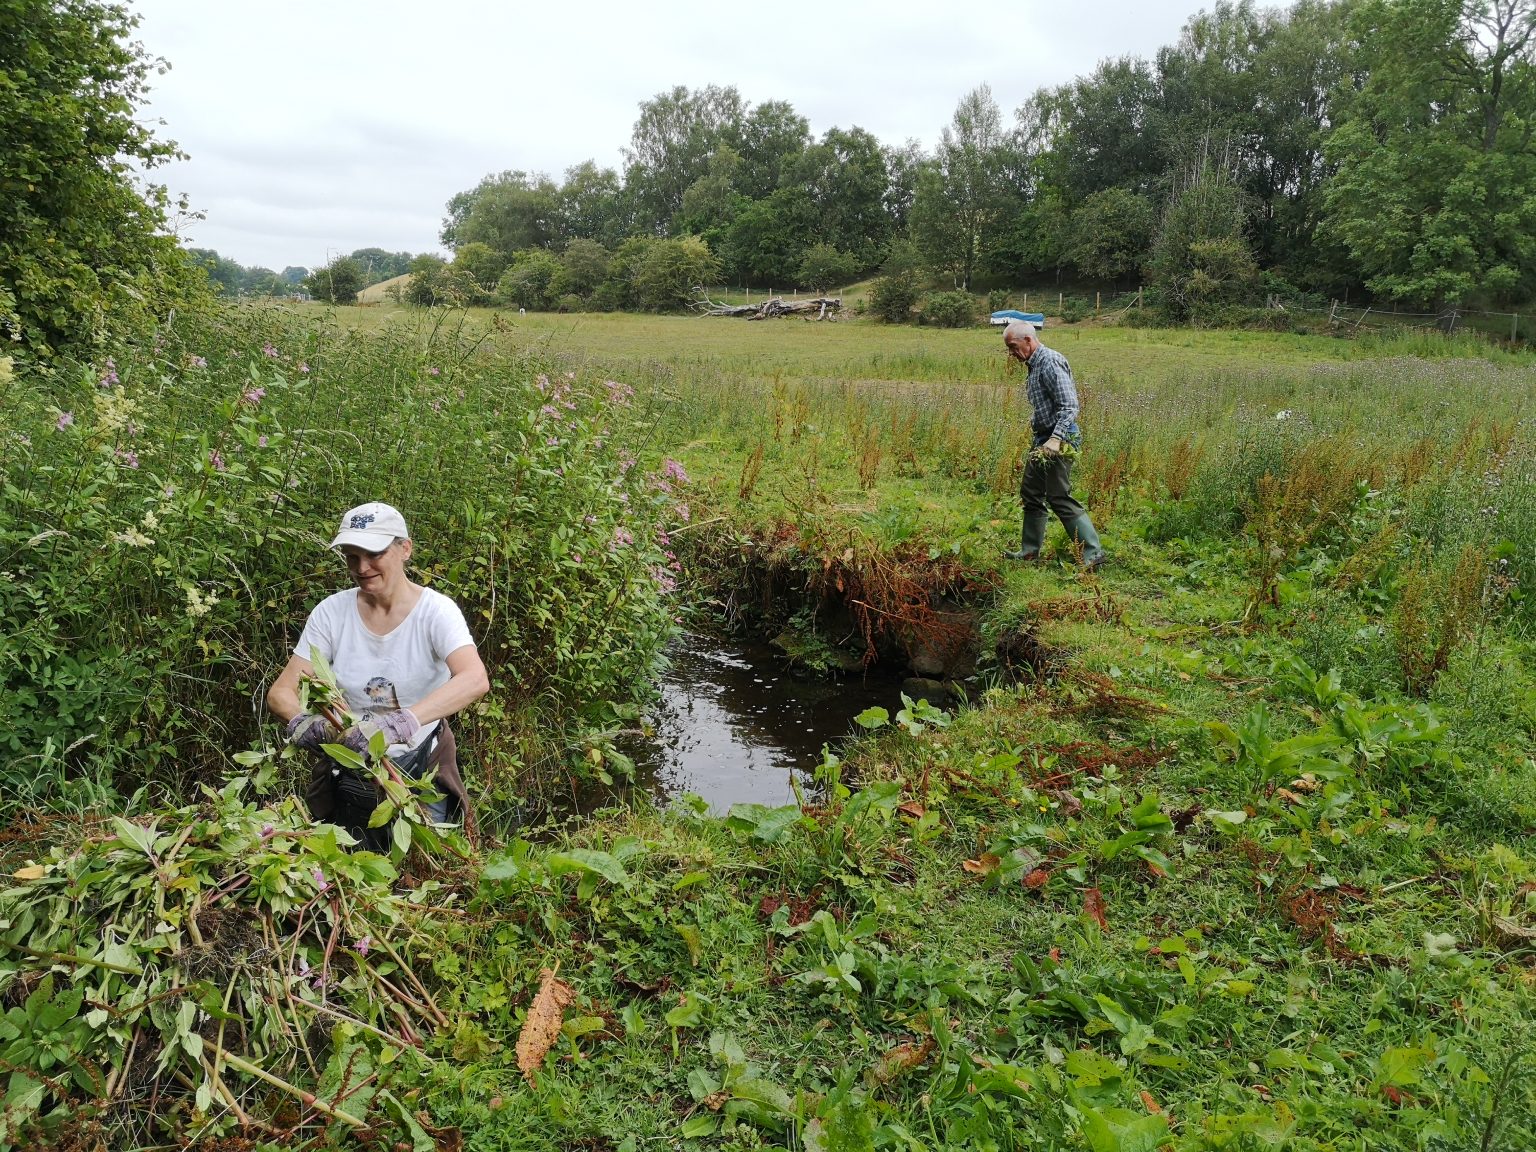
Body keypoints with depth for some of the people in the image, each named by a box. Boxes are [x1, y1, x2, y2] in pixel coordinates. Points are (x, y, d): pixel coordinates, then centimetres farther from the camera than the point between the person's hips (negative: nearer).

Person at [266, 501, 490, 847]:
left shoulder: (435, 611, -14)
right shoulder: (331, 612, -5)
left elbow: (476, 680, -32)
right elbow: (281, 691, -5)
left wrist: (401, 722, -46)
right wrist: (302, 720, -29)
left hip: (421, 772, -2)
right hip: (347, 776, 3)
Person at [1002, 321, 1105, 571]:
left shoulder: (1051, 363, -17)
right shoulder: (1034, 365, 14)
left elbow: (1069, 405, -24)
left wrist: (1056, 439, -32)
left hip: (1058, 440, -11)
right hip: (1042, 438, 11)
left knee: (1060, 498, -10)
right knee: (1031, 493, 15)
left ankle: (1092, 553, -5)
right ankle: (1030, 551, 25)